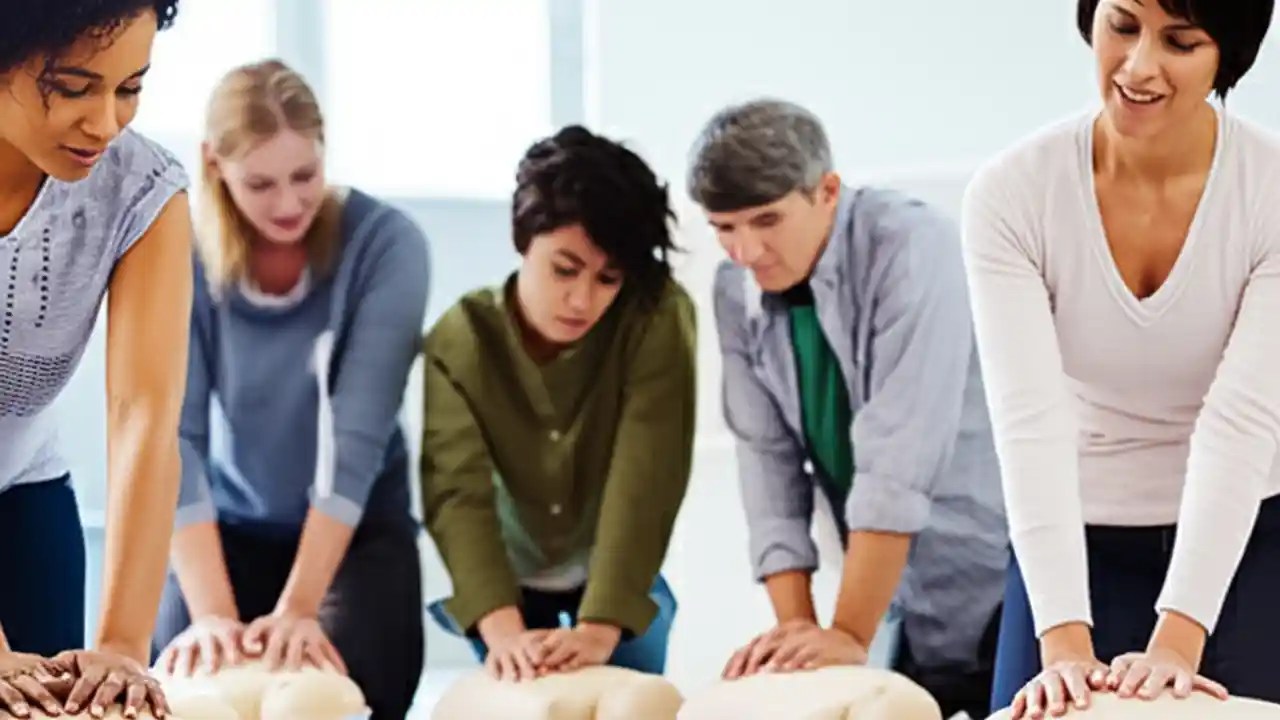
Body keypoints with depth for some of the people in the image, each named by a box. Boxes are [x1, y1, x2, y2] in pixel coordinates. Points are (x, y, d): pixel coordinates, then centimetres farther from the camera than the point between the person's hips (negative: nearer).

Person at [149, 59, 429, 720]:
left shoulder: (385, 244, -20)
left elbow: (358, 435, -25)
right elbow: (172, 436, -22)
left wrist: (298, 607, -33)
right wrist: (211, 612, -34)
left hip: (357, 532, -1)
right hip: (226, 531, 2)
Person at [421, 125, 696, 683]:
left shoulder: (658, 318, -27)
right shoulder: (457, 341, -23)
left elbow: (645, 478, -35)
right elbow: (457, 490, -34)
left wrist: (600, 626, -47)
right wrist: (503, 628, -51)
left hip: (618, 581, -1)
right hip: (508, 582, 1)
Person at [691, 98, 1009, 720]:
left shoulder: (912, 248, -20)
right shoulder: (737, 292, 0)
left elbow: (900, 458, -24)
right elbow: (768, 460, -2)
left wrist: (851, 635, -25)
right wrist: (796, 627, -13)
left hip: (1000, 578, -5)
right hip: (908, 605, 5)